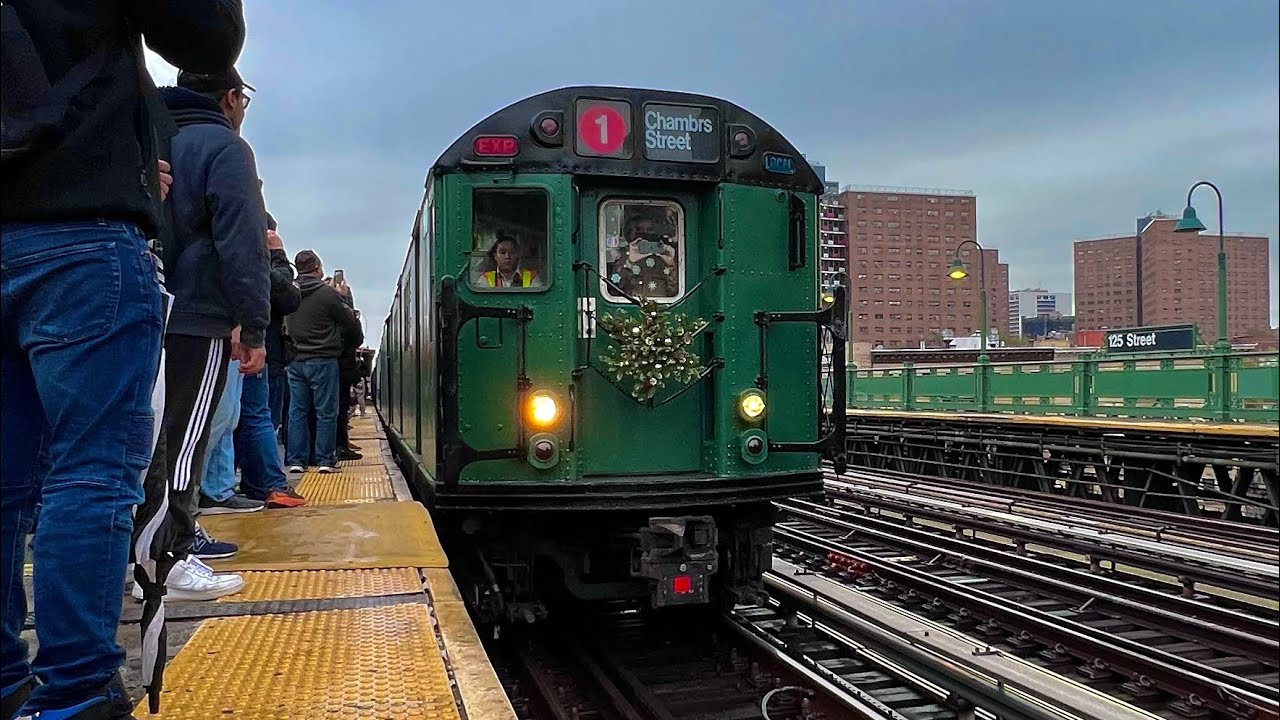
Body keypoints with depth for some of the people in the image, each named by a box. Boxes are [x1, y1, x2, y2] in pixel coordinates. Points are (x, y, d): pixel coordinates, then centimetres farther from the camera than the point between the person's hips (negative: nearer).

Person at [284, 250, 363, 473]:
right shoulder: (327, 293, -10)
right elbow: (350, 321, -3)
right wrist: (344, 297, 18)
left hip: (295, 360, 5)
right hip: (322, 360, -5)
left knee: (297, 411, 8)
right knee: (326, 412, 2)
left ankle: (296, 460, 8)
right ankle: (324, 460, 2)